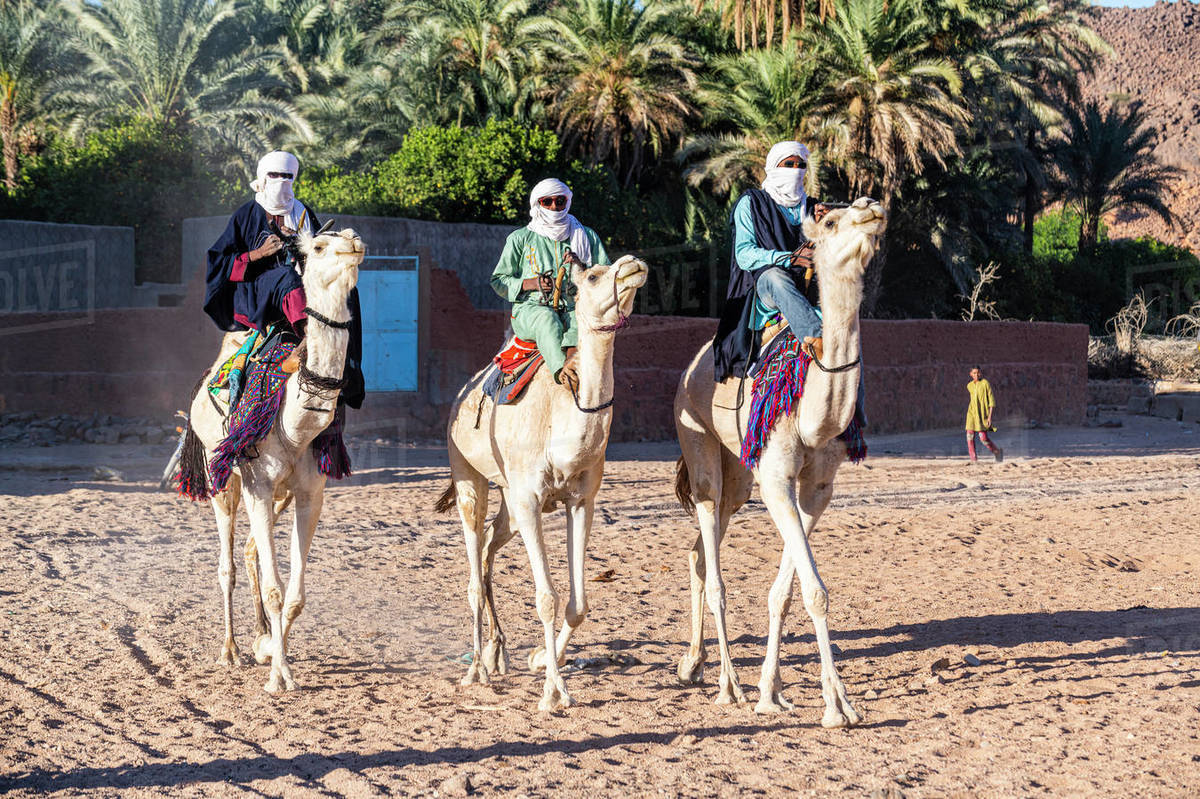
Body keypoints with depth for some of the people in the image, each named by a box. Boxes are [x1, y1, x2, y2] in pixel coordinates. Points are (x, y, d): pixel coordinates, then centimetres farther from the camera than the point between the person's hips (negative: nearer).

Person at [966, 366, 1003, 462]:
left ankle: (997, 452, 15)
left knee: (983, 438, -10)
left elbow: (992, 401, -7)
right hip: (972, 413, 5)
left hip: (983, 414, -5)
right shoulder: (969, 386, 11)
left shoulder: (985, 384, -6)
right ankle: (973, 460, -4)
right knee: (970, 436, -8)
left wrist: (990, 416, -14)